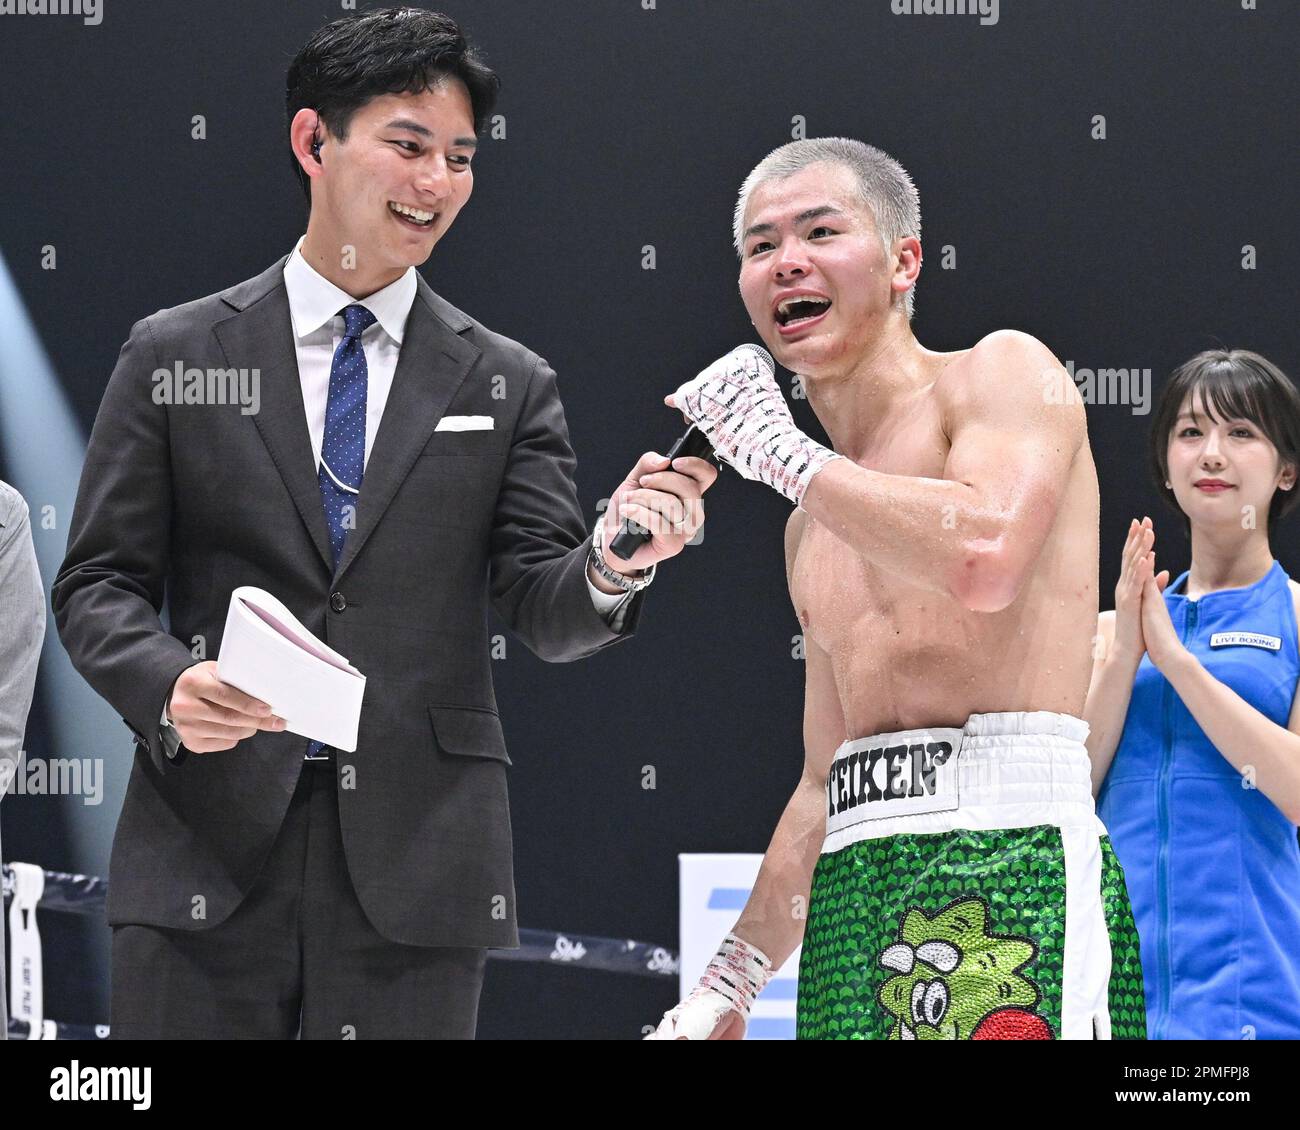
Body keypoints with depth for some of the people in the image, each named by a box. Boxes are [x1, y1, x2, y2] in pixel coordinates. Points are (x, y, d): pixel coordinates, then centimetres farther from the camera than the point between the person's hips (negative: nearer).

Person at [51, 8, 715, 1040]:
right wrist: (170, 686, -14)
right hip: (206, 853, -1)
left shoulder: (508, 387, 11)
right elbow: (99, 586, 6)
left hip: (415, 866, 1)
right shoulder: (175, 356, 8)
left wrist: (613, 565, -20)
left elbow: (544, 611, 3)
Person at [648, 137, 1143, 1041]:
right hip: (858, 890, 7)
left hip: (1010, 865, -7)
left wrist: (781, 452, -8)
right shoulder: (818, 524, 23)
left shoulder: (1006, 371, 2)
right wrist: (725, 989, 22)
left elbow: (985, 558, -19)